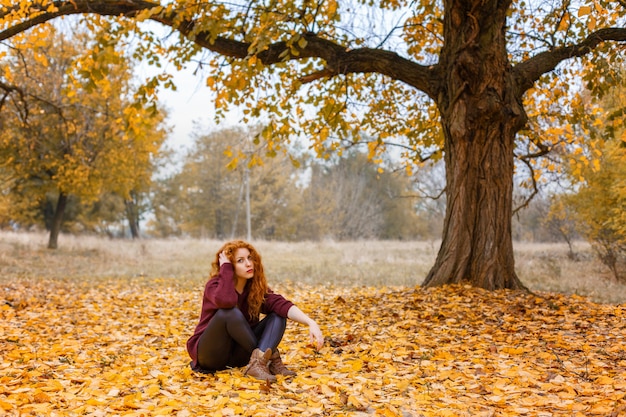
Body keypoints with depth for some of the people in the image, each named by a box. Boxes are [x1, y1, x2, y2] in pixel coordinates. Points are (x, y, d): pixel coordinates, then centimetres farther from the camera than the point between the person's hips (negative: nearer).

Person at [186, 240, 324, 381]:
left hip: (237, 356, 5)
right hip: (210, 355, -5)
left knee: (278, 316, -12)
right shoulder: (214, 285, -15)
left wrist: (311, 322, -34)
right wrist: (225, 266, -28)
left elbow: (281, 305, -19)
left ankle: (258, 363, -33)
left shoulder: (257, 288, -1)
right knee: (230, 312, -32)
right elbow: (226, 301, -40)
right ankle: (268, 358, -22)